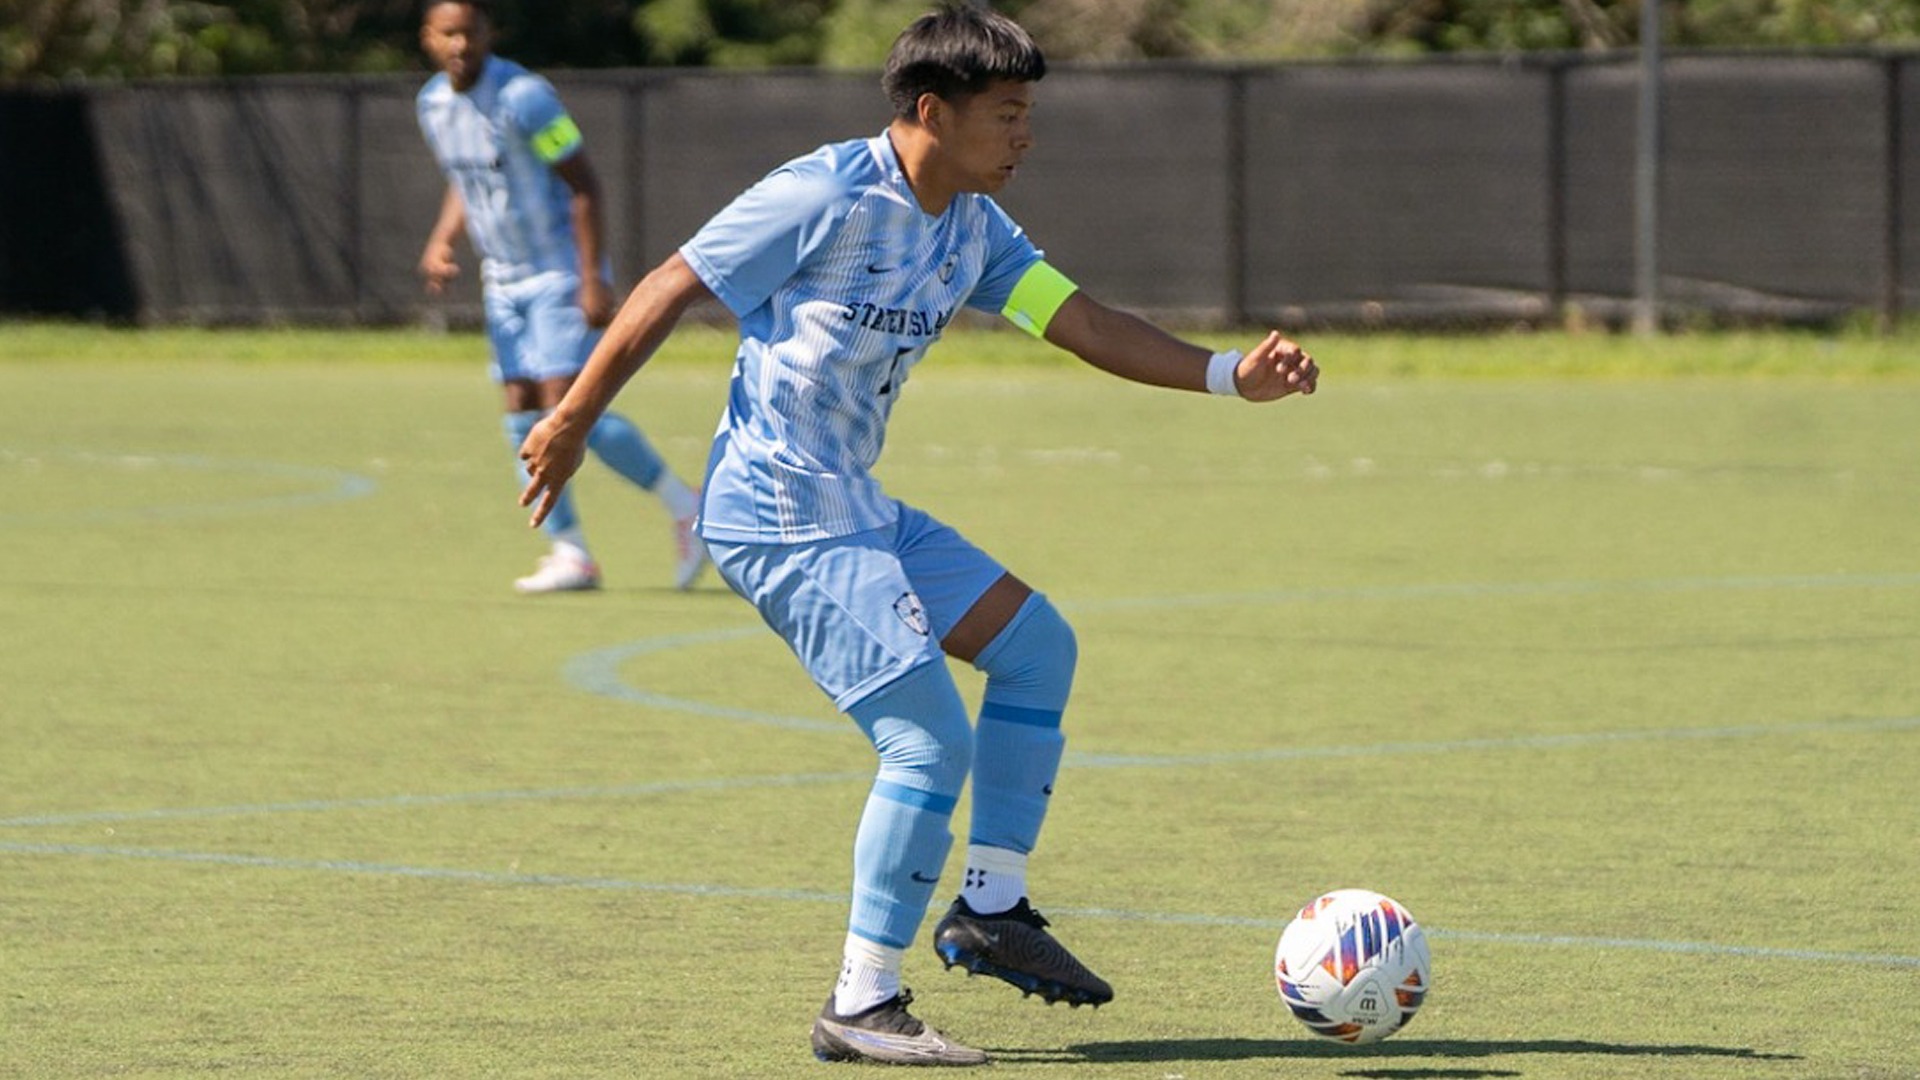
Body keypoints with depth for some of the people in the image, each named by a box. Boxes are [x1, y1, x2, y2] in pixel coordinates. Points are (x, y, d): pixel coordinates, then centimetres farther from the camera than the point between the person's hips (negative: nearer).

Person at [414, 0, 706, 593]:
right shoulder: (433, 104, 4)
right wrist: (441, 240, 1)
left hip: (562, 273, -8)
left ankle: (685, 509, -4)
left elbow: (583, 185, -17)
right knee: (522, 412, 2)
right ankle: (570, 553, 7)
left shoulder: (524, 98, -20)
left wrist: (592, 278, -21)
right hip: (503, 277, 8)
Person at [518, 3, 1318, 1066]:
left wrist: (1229, 374, -7)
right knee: (931, 738, -14)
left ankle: (990, 907, 19)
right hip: (779, 516, -10)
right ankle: (860, 1008, -9)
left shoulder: (972, 229, 9)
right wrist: (571, 421, -9)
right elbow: (672, 286, -12)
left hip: (855, 509, 10)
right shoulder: (825, 196, -16)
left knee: (1035, 645, 15)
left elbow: (1084, 323, 7)